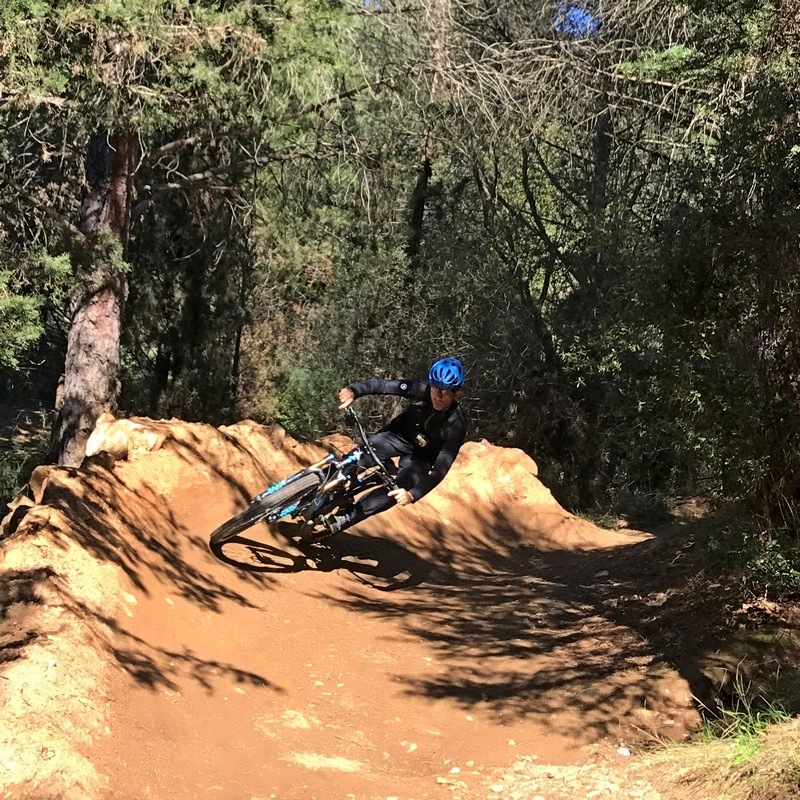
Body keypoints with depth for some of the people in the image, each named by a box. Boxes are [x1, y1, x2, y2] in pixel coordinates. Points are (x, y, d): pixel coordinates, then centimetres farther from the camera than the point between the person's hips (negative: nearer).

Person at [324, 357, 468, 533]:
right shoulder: (422, 390, -26)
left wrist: (413, 494, -49)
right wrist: (353, 390, -45)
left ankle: (347, 518, -15)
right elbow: (381, 384, -25)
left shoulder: (456, 426, -33)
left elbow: (441, 468, -35)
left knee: (398, 491, -26)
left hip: (421, 458, -2)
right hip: (400, 436, 2)